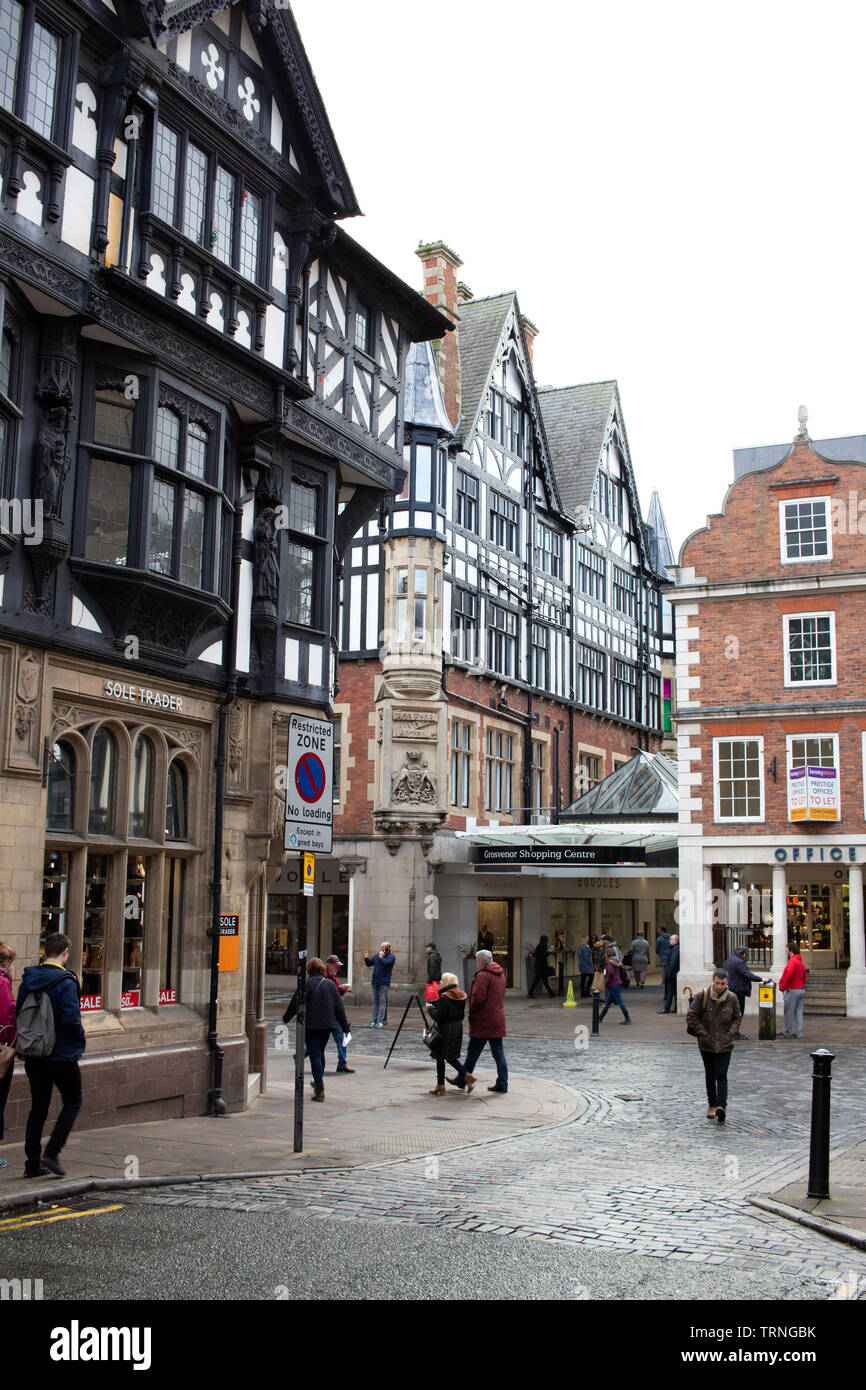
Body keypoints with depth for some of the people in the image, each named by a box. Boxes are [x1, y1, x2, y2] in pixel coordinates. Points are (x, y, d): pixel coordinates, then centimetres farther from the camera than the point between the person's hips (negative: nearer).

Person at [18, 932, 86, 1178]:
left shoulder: (28, 979, 3)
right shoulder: (66, 982, -17)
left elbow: (18, 1014, 7)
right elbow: (71, 1018, -22)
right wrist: (80, 1040, -4)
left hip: (34, 1056, 6)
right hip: (62, 1055, -6)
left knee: (38, 1107, 14)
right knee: (72, 1104, 10)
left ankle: (32, 1162, 13)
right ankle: (52, 1152, -3)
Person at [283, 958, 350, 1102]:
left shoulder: (306, 984, -9)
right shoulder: (330, 984, 4)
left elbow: (295, 1004, -5)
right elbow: (339, 1007, 5)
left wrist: (286, 1018, 13)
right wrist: (345, 1027, 11)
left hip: (310, 1026, -4)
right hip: (327, 1025, 4)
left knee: (315, 1055, -2)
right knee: (320, 1053, 22)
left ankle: (319, 1090, -8)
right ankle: (318, 1082, 36)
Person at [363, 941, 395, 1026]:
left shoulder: (391, 957, -2)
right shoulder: (376, 956, 16)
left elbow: (386, 963, -20)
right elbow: (369, 963, 22)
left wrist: (381, 957, -9)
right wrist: (366, 958, 5)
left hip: (384, 983, -6)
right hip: (375, 982, 6)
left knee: (382, 1001, -6)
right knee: (375, 1001, 7)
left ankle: (380, 1021, -6)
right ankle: (374, 1020, 10)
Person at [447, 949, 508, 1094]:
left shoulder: (483, 976, -15)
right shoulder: (500, 974, 12)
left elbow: (477, 998, -22)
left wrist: (471, 1012, -4)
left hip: (483, 1022, -8)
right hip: (498, 1020, 8)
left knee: (473, 1052, 4)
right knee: (498, 1052, 8)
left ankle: (462, 1079, 15)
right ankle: (502, 1084, 7)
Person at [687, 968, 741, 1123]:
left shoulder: (732, 998, -4)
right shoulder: (702, 996, -9)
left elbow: (736, 1018, 10)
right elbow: (692, 1016, -3)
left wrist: (730, 1033, -5)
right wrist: (703, 1034, -9)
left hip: (725, 1045, -1)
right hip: (706, 1044, 1)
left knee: (721, 1076, -9)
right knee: (710, 1075, 12)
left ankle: (722, 1106, -15)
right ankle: (712, 1105, 25)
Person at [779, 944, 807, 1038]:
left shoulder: (792, 961, -14)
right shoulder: (801, 962, 16)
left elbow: (789, 974, -26)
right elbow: (804, 978, 21)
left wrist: (783, 987, -20)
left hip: (792, 990, -9)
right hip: (801, 990, 9)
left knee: (789, 1013, -2)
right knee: (799, 1012, 9)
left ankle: (787, 1032, 3)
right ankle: (798, 1033, 10)